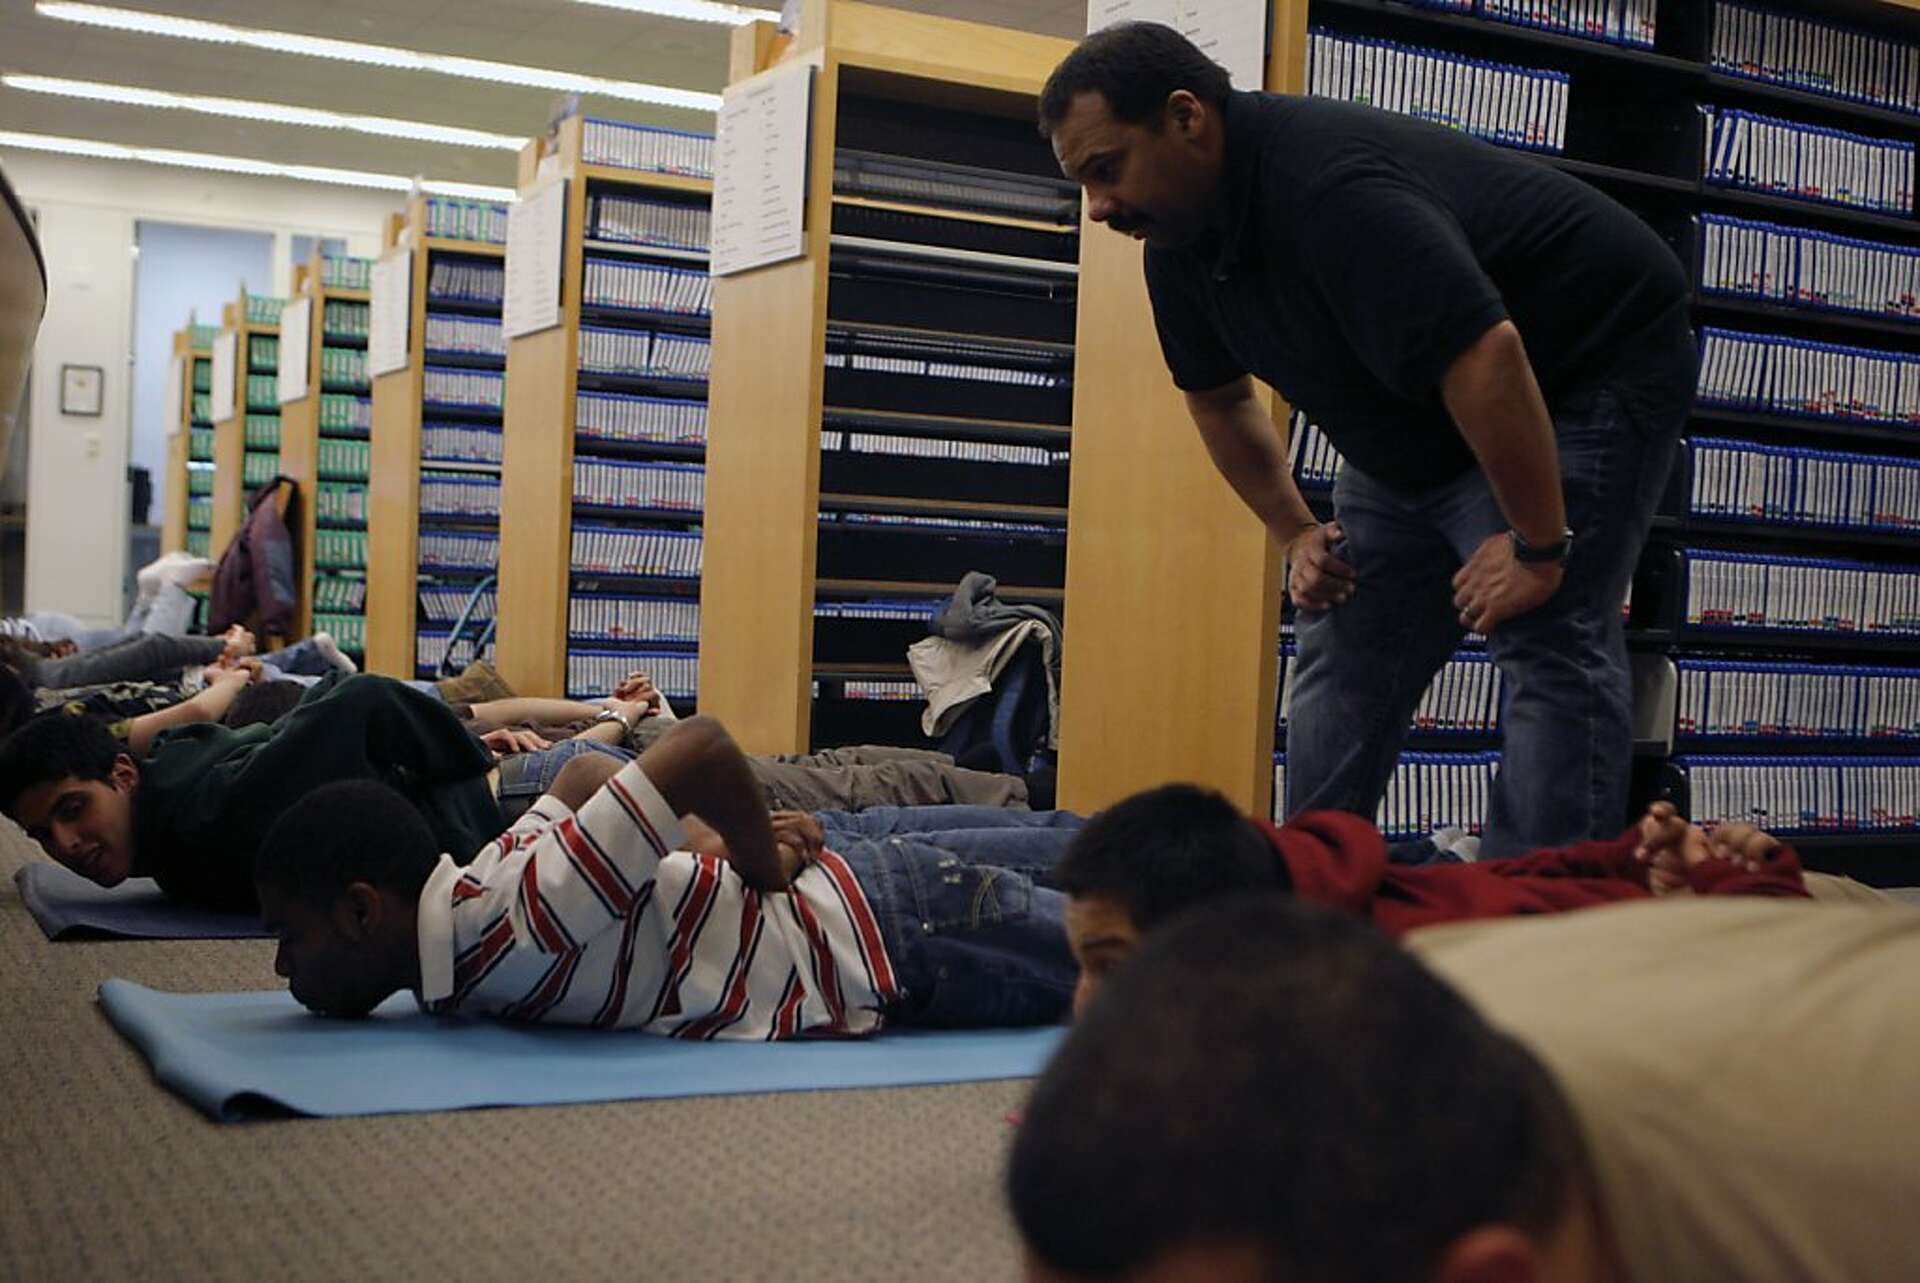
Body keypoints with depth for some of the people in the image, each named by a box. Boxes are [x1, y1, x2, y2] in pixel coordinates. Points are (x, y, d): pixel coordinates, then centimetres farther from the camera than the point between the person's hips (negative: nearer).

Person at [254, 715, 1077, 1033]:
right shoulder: (481, 891, -3)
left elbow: (700, 744, -36)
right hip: (847, 899, 7)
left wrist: (767, 872, -17)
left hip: (888, 930, -7)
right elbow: (584, 770, 13)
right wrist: (718, 851, 2)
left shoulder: (515, 924, -31)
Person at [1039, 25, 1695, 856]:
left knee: (1547, 644, -19)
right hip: (1417, 430, 9)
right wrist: (1296, 533, 7)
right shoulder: (1179, 238, -3)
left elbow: (1486, 360, -37)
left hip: (1586, 371, -9)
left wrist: (1539, 547, -30)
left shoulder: (1330, 190, -33)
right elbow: (1218, 397, 13)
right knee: (1346, 652, 5)